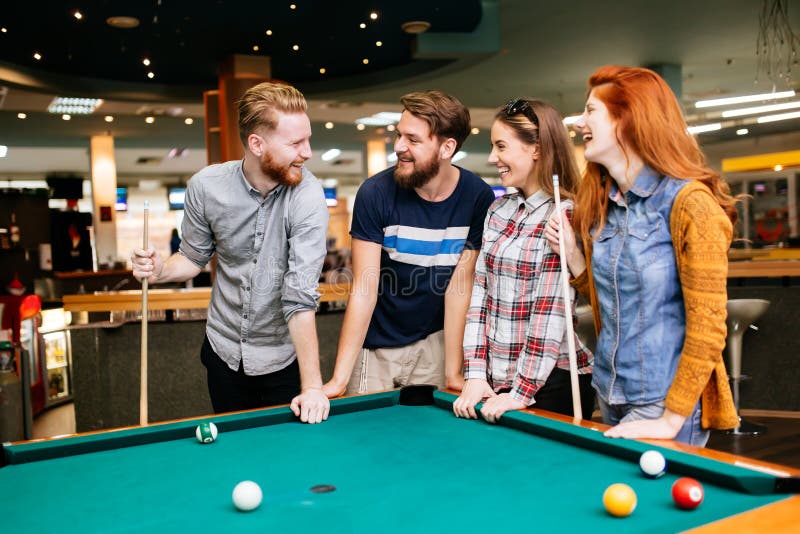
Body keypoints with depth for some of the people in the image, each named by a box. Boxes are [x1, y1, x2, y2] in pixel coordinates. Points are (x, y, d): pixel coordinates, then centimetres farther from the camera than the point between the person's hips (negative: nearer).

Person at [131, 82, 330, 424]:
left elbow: (301, 295, -26)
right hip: (224, 349, 3)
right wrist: (161, 271, -20)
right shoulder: (205, 185, -13)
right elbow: (194, 257, 3)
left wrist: (312, 385, -30)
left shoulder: (308, 195, -23)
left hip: (283, 355, -2)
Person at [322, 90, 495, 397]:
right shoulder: (375, 193, -17)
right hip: (373, 345, -1)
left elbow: (460, 285, -9)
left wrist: (453, 372, -10)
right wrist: (339, 378, -22)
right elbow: (364, 288, -18)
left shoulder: (478, 196, -11)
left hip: (433, 342, 2)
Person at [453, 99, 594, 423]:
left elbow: (550, 315, -18)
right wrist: (475, 374, -3)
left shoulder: (566, 217, -13)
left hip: (551, 383, -6)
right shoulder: (498, 210, 7)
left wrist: (521, 393, -19)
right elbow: (480, 293, 3)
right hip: (496, 380, 6)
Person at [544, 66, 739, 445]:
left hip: (664, 402, -7)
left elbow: (708, 325, -17)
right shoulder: (604, 204, 7)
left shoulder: (688, 200, -15)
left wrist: (670, 420, -18)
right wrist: (572, 254, -2)